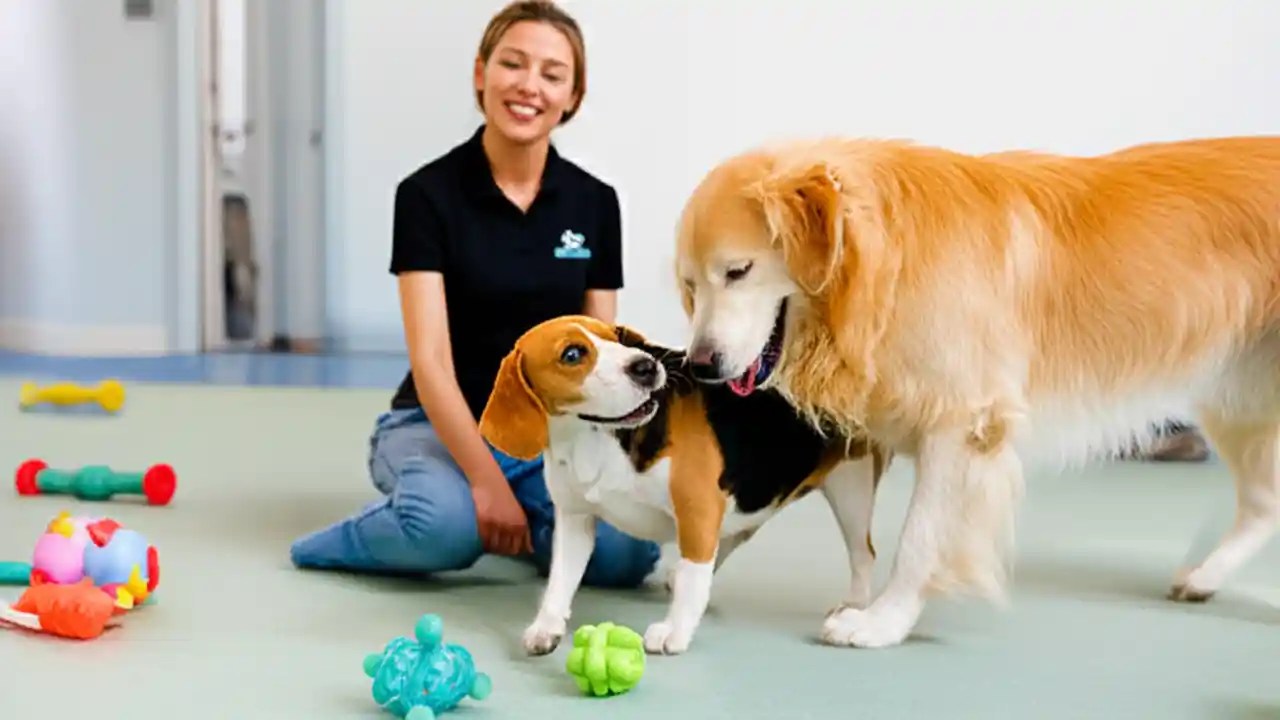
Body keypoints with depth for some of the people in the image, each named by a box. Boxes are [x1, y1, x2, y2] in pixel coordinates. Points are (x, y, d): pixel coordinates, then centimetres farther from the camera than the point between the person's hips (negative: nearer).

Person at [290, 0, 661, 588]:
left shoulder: (594, 202, 1)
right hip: (439, 427, -4)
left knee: (625, 551, -24)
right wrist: (485, 479, -27)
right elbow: (430, 360, -17)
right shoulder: (428, 193, -10)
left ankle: (517, 524, 5)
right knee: (445, 525, -38)